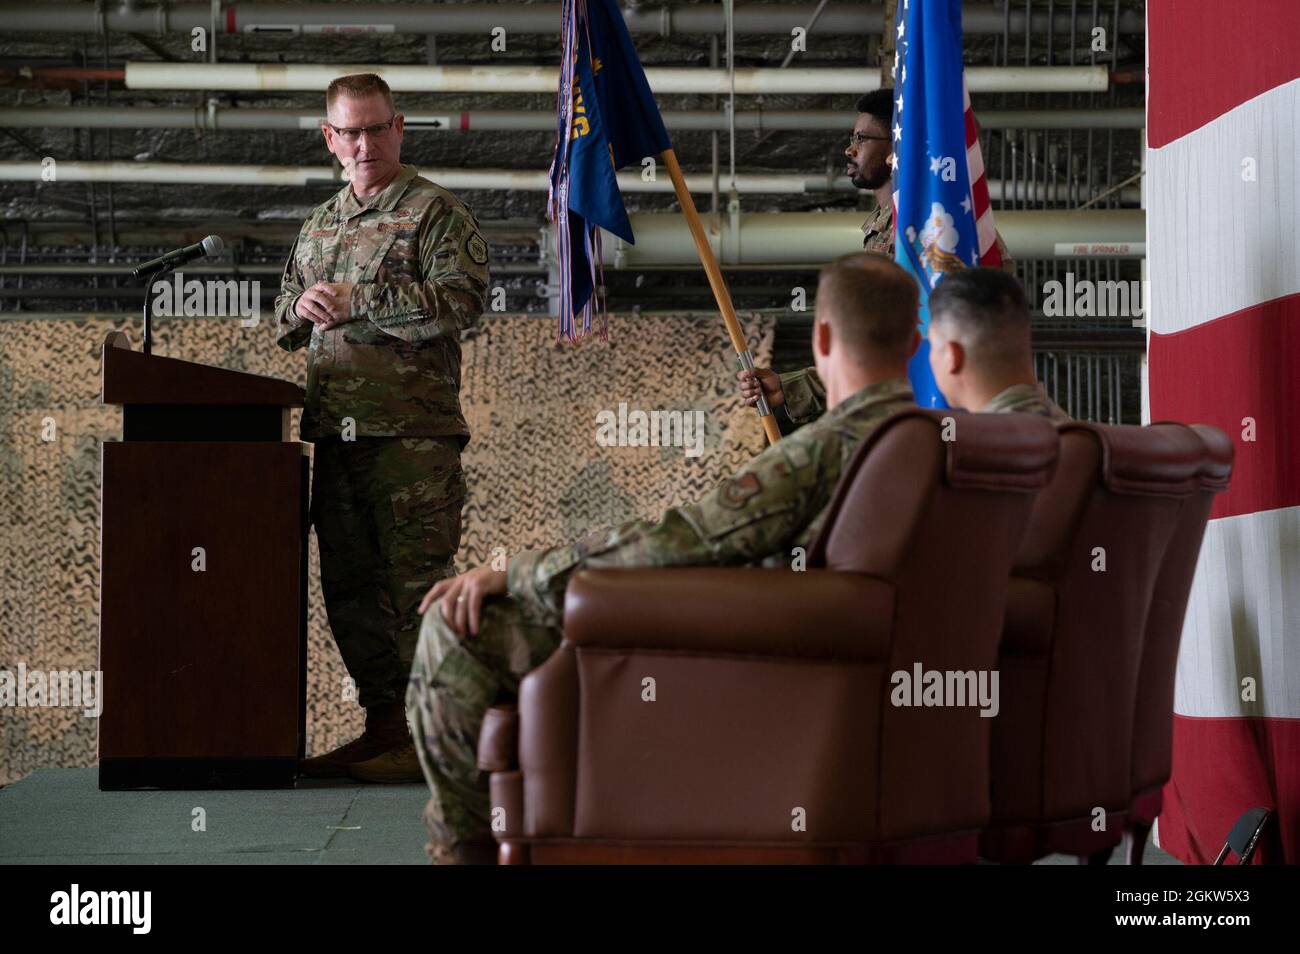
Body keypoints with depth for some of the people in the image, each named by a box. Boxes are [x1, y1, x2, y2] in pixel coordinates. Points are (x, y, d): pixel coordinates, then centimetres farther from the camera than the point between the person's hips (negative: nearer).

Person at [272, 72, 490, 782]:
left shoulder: (436, 212, 0)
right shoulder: (320, 225, 22)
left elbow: (462, 299, -14)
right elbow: (284, 324, 28)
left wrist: (359, 302, -16)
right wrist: (301, 307, 3)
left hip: (412, 428, -7)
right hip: (336, 429, 7)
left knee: (416, 578, -8)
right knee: (349, 583, 9)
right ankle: (384, 725, 17)